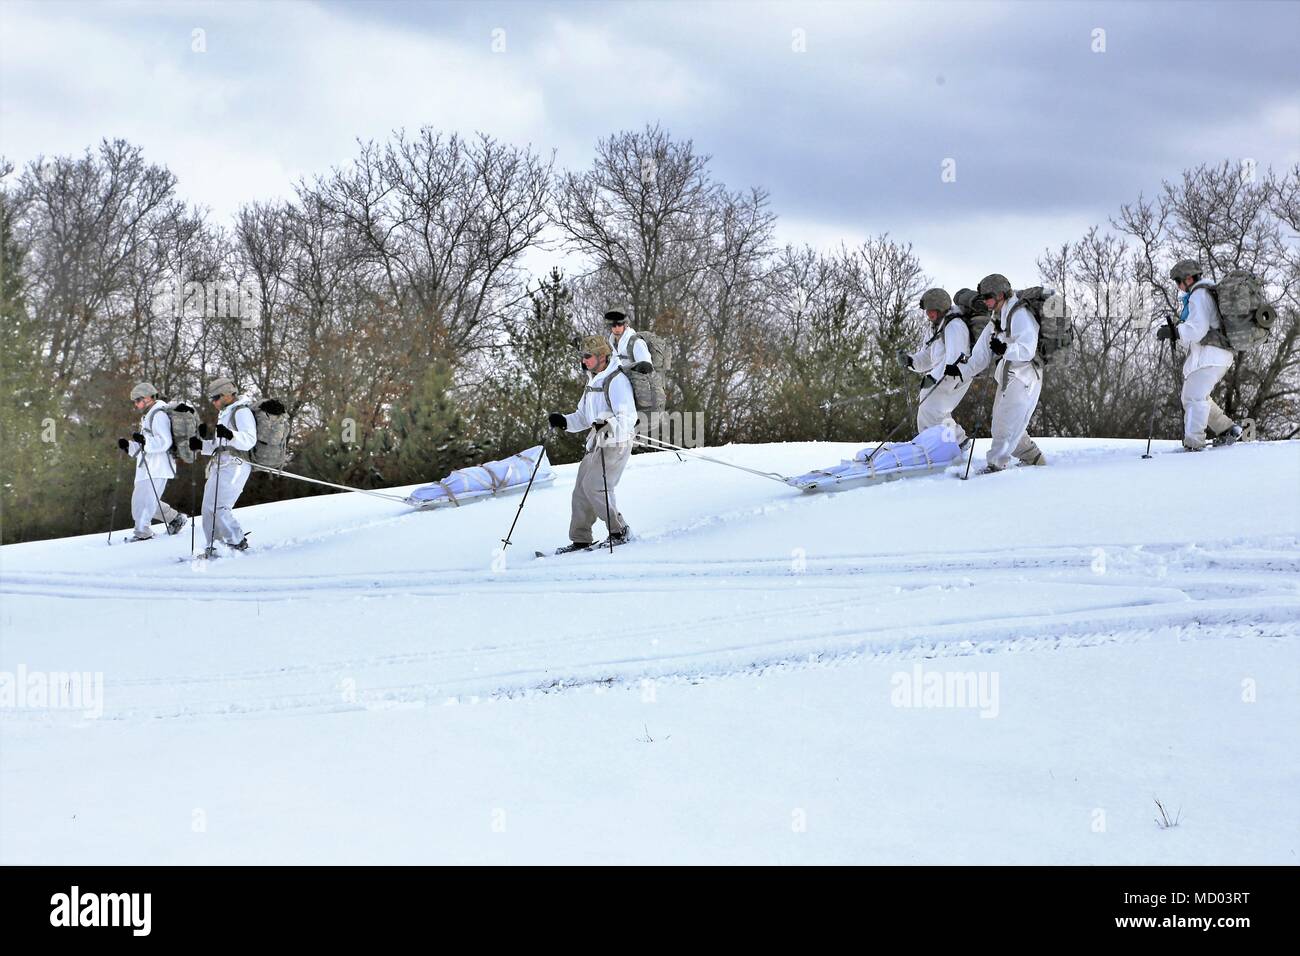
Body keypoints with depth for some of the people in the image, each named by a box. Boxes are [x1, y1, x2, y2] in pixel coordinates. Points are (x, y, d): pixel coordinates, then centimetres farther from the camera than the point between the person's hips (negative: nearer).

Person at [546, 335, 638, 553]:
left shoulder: (616, 381, -14)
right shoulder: (593, 381, 16)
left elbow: (628, 417, -22)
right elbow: (583, 417, 21)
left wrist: (608, 425, -39)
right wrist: (564, 421, 4)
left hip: (616, 443, -9)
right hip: (596, 443, 9)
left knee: (594, 486, -16)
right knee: (582, 488, 5)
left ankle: (619, 531, -5)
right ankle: (580, 539, 9)